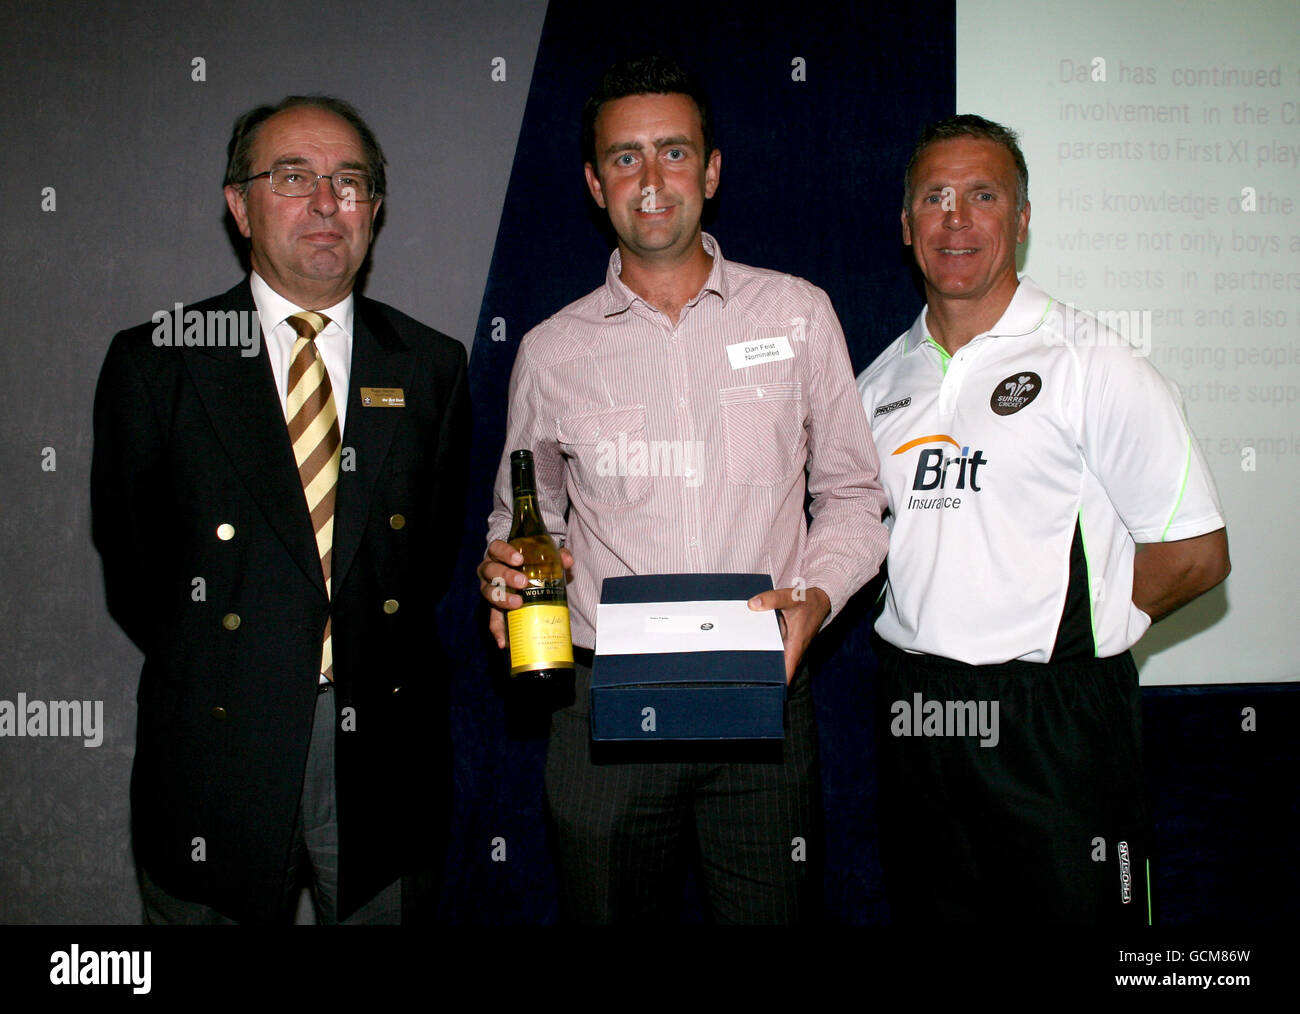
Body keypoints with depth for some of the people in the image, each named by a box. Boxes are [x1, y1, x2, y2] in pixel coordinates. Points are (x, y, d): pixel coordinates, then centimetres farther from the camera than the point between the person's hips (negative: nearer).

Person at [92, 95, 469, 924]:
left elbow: (440, 538, 9)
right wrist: (210, 669, -1)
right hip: (219, 748, -1)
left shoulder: (431, 365, 4)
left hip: (383, 757, 2)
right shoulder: (155, 361, -1)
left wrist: (383, 662, 1)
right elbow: (127, 554, 3)